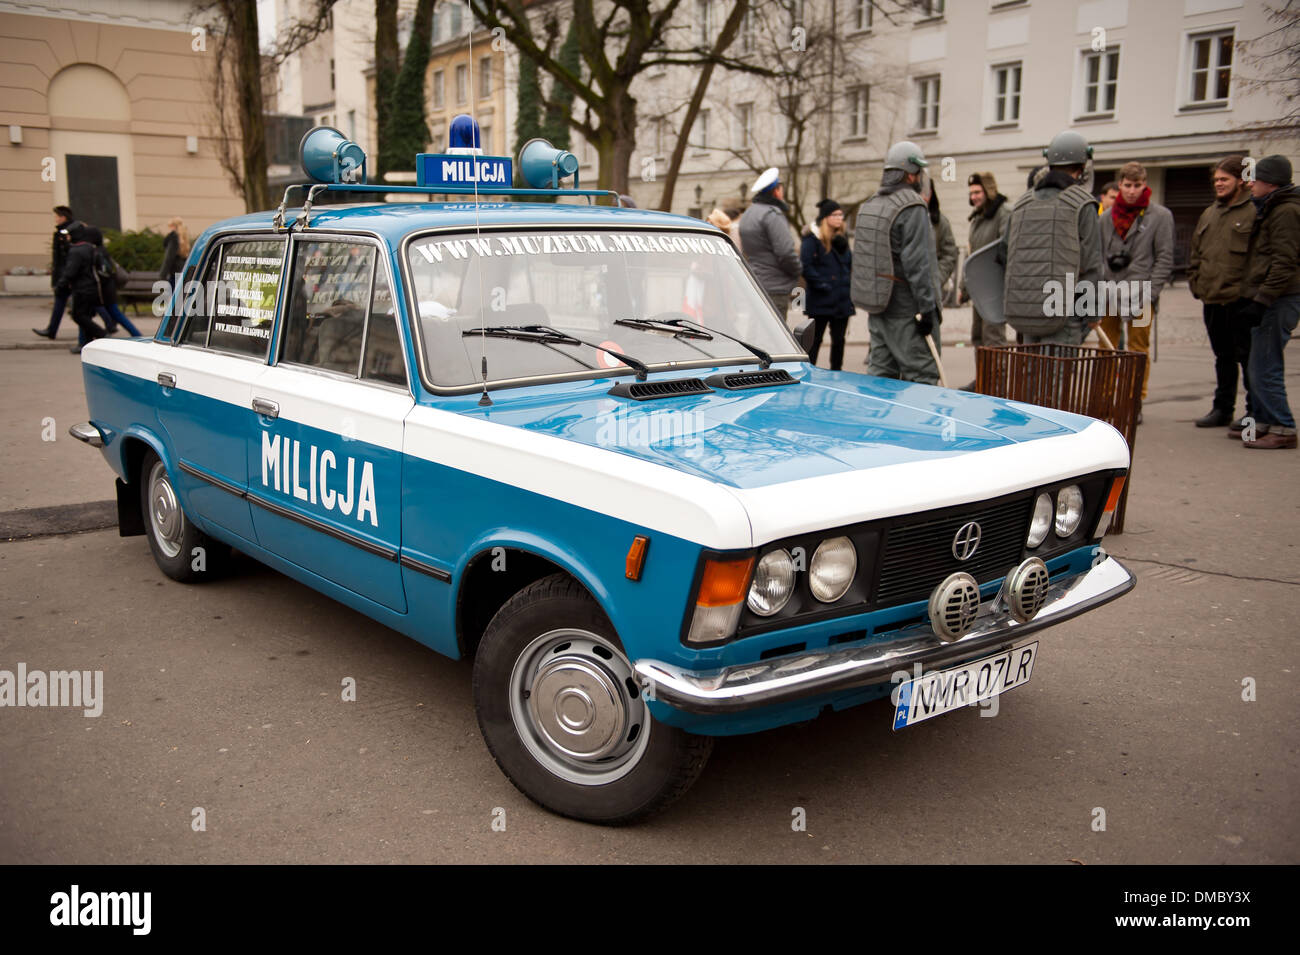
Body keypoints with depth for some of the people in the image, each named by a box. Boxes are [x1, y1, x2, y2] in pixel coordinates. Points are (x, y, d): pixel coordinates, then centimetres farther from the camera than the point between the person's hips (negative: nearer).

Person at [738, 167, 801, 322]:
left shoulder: (747, 214, 18)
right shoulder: (772, 214, -14)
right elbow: (786, 252, -20)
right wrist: (797, 270, 0)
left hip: (753, 286, 10)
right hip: (774, 289, -10)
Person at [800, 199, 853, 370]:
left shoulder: (842, 238, 16)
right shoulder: (812, 239, -6)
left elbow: (850, 264, 22)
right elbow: (806, 266, -14)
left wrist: (849, 284, 9)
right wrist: (822, 285, -18)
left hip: (842, 300, 7)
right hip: (821, 301, -6)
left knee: (839, 339, 10)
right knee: (815, 338, -3)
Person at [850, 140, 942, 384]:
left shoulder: (869, 205, 13)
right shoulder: (912, 208, -13)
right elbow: (917, 263, -18)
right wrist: (928, 308, -15)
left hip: (875, 303, 8)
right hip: (905, 308, -8)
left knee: (880, 373, 12)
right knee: (921, 375, -5)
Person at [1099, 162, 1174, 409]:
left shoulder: (1160, 216, 1)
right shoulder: (1107, 217, 11)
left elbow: (1164, 259, -2)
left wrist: (1148, 295, -10)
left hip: (1140, 296, -3)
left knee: (1138, 351, 1)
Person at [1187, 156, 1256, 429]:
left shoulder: (1255, 212, -7)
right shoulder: (1209, 214, 16)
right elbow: (1195, 255, 22)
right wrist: (1197, 286, 12)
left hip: (1240, 302, -7)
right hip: (1212, 301, 7)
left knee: (1247, 357, -1)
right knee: (1223, 357, 16)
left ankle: (1255, 413, 8)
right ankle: (1223, 409, 24)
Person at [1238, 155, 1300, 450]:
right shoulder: (1269, 209, 20)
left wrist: (1261, 300, -22)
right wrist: (1254, 297, 20)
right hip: (1272, 300, 11)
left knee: (1265, 367, -10)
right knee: (1262, 365, 14)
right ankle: (1264, 423, 20)